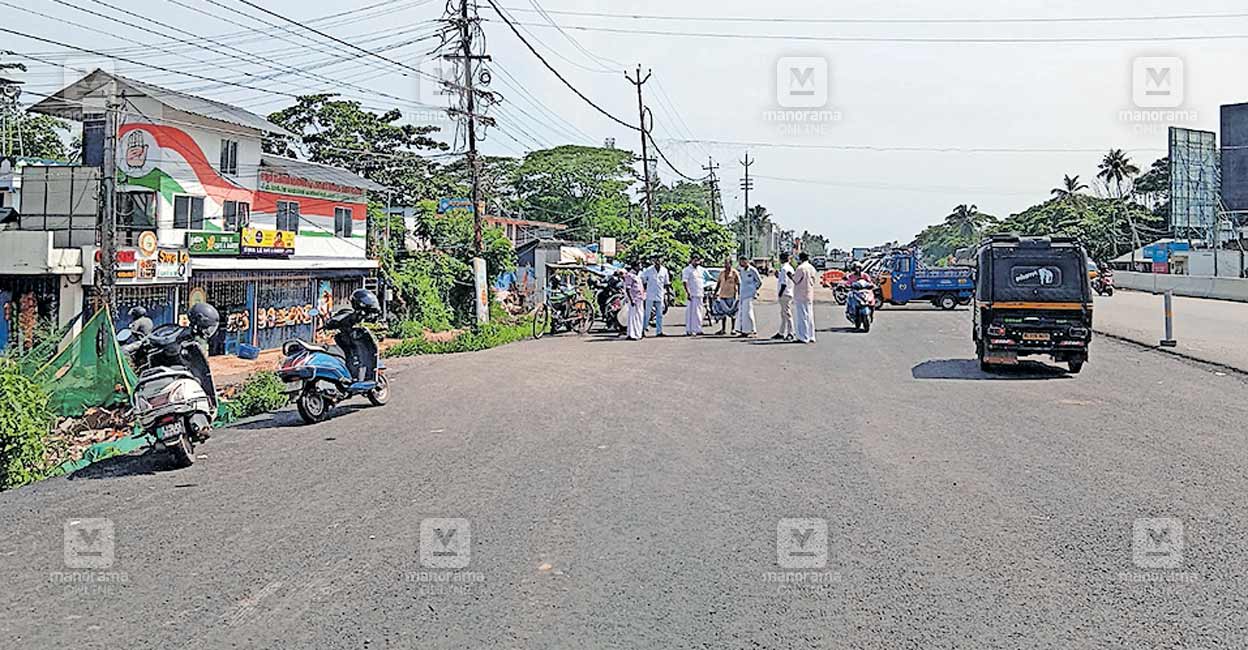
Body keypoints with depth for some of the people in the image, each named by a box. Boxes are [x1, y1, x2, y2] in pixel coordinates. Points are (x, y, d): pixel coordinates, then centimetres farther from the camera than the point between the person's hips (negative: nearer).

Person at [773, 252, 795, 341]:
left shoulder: (784, 269, -15)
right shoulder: (789, 268, 15)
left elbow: (784, 283, -20)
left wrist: (780, 294, -17)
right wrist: (777, 276, 12)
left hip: (785, 294, -10)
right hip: (789, 294, 10)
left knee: (787, 314, -8)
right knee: (783, 314, 15)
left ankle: (790, 333, -7)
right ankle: (781, 333, 22)